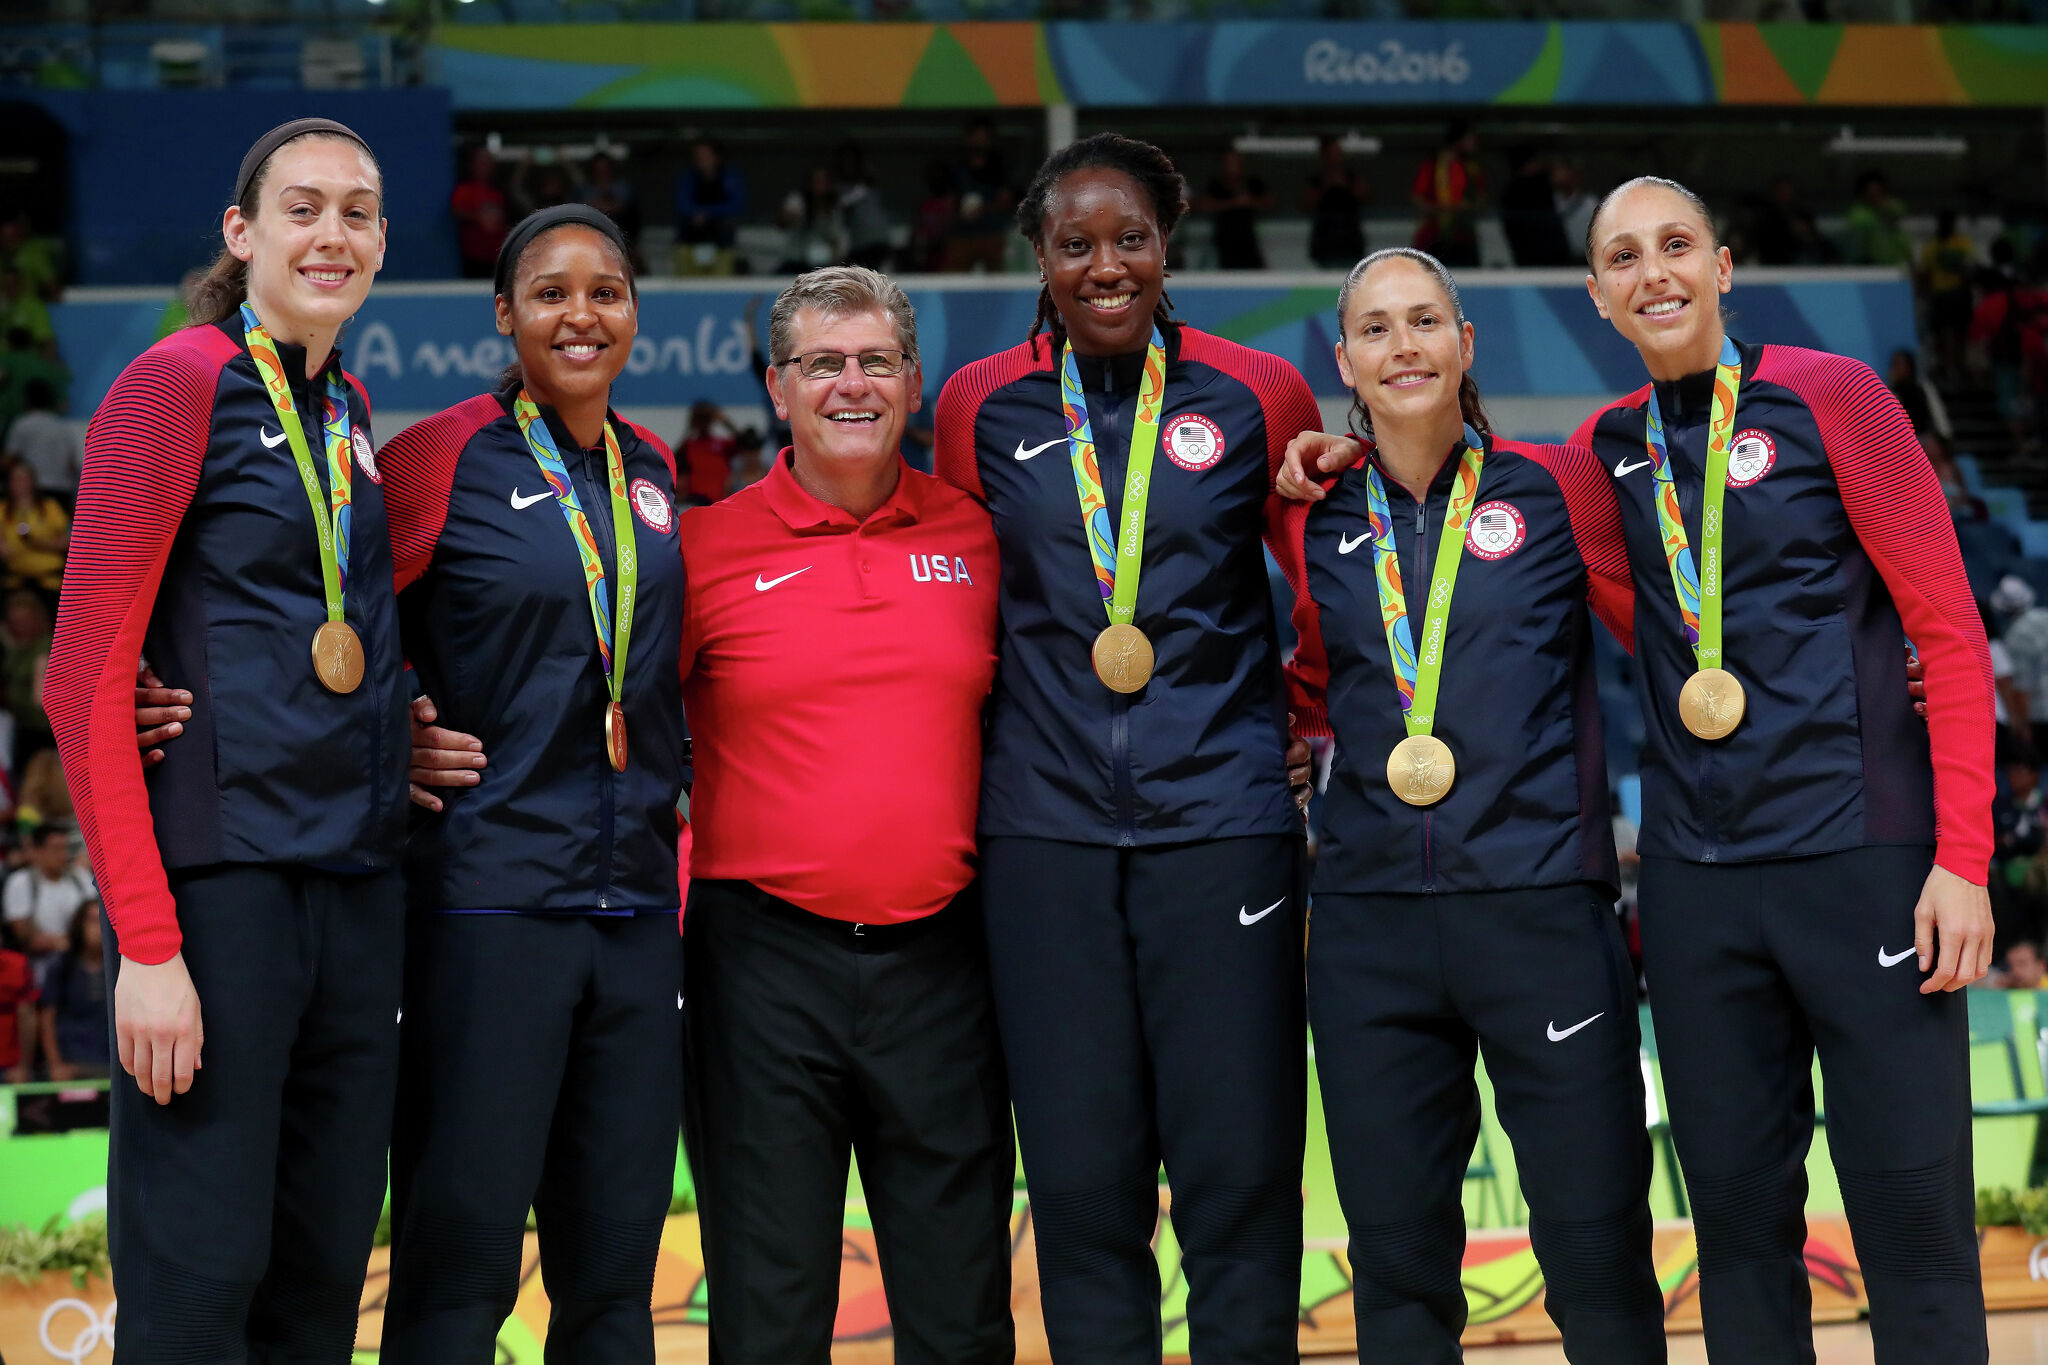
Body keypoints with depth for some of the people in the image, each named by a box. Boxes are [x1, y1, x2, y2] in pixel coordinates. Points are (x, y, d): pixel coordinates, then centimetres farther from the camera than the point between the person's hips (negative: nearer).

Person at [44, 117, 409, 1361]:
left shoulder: (348, 410, 16)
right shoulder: (180, 383, -6)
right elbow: (88, 680, -11)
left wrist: (408, 739, 9)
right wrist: (146, 942, -17)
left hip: (360, 883, 7)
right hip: (220, 874, -7)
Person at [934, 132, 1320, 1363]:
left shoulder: (1260, 396, 3)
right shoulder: (981, 409, 6)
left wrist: (1305, 721, 12)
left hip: (1222, 814, -1)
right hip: (1048, 831, 1)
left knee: (1238, 1165, -1)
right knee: (1080, 1178, 4)